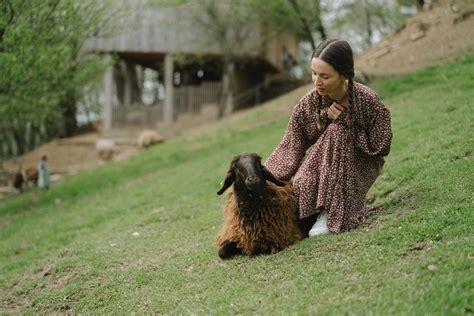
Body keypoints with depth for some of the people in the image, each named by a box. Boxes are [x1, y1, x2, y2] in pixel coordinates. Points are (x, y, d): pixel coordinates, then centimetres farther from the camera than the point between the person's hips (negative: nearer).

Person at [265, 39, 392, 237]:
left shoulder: (367, 100, -20)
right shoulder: (308, 104, -13)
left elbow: (380, 147, -12)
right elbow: (290, 150, -11)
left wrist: (346, 122, -23)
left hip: (358, 166, -1)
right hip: (323, 166, 1)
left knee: (336, 131, -30)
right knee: (301, 185, -32)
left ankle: (332, 212, -23)